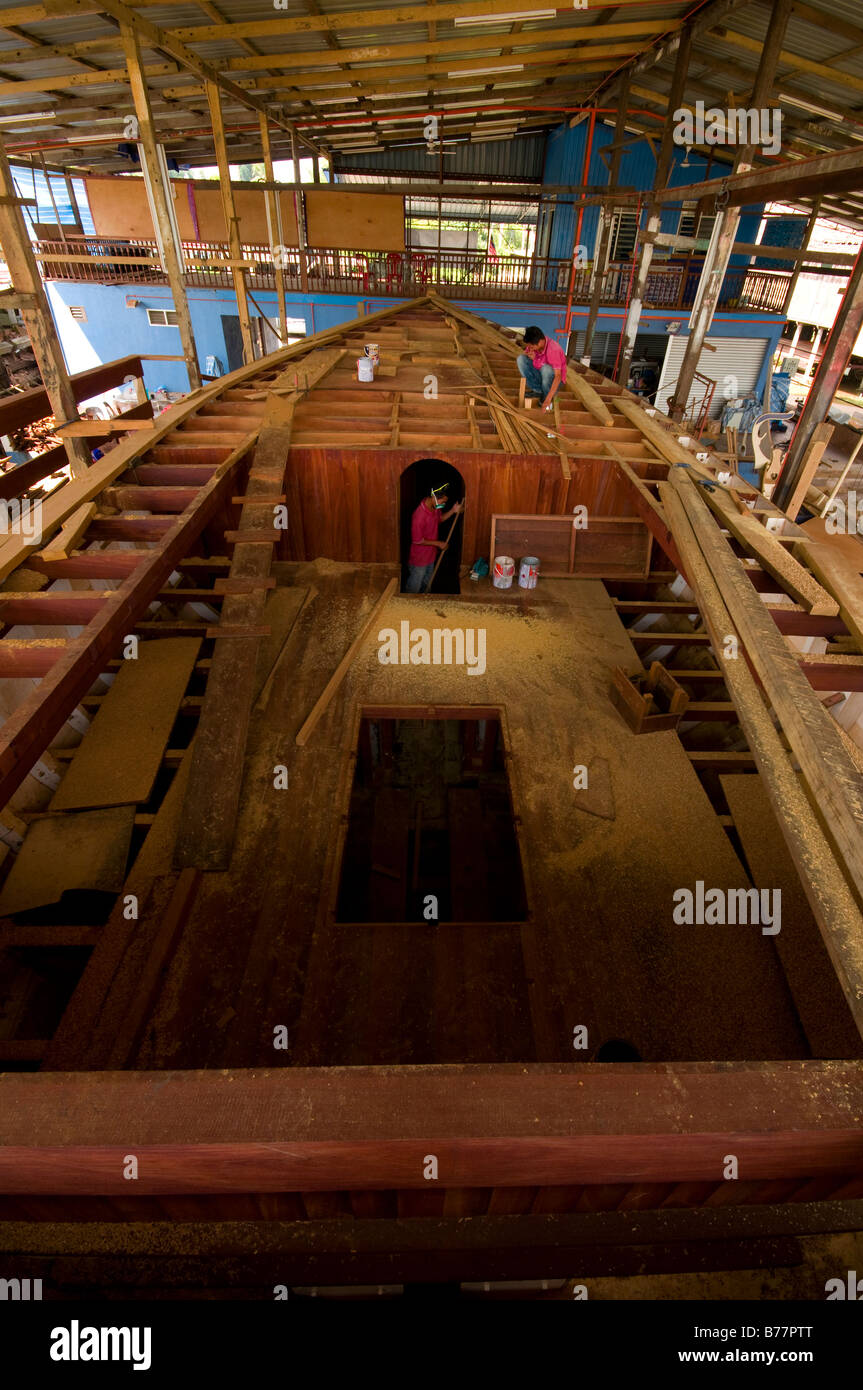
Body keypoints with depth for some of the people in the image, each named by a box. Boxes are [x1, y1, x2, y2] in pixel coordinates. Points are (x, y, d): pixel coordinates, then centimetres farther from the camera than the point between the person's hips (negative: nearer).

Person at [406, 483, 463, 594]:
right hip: (419, 559, -8)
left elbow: (439, 519, 14)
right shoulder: (419, 516, -34)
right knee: (413, 589, 11)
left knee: (426, 584, 27)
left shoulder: (435, 507, -9)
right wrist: (438, 543, -19)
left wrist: (453, 511, -4)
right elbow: (417, 541, -25)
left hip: (431, 555, 8)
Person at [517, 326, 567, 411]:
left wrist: (548, 399, -46)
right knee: (521, 359, -11)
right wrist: (530, 357, -20)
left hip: (553, 379, -6)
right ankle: (538, 390, -6)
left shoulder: (553, 349, -31)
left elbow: (558, 376, -37)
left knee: (546, 368, -38)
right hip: (539, 376, 6)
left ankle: (545, 395, -10)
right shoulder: (534, 343, -13)